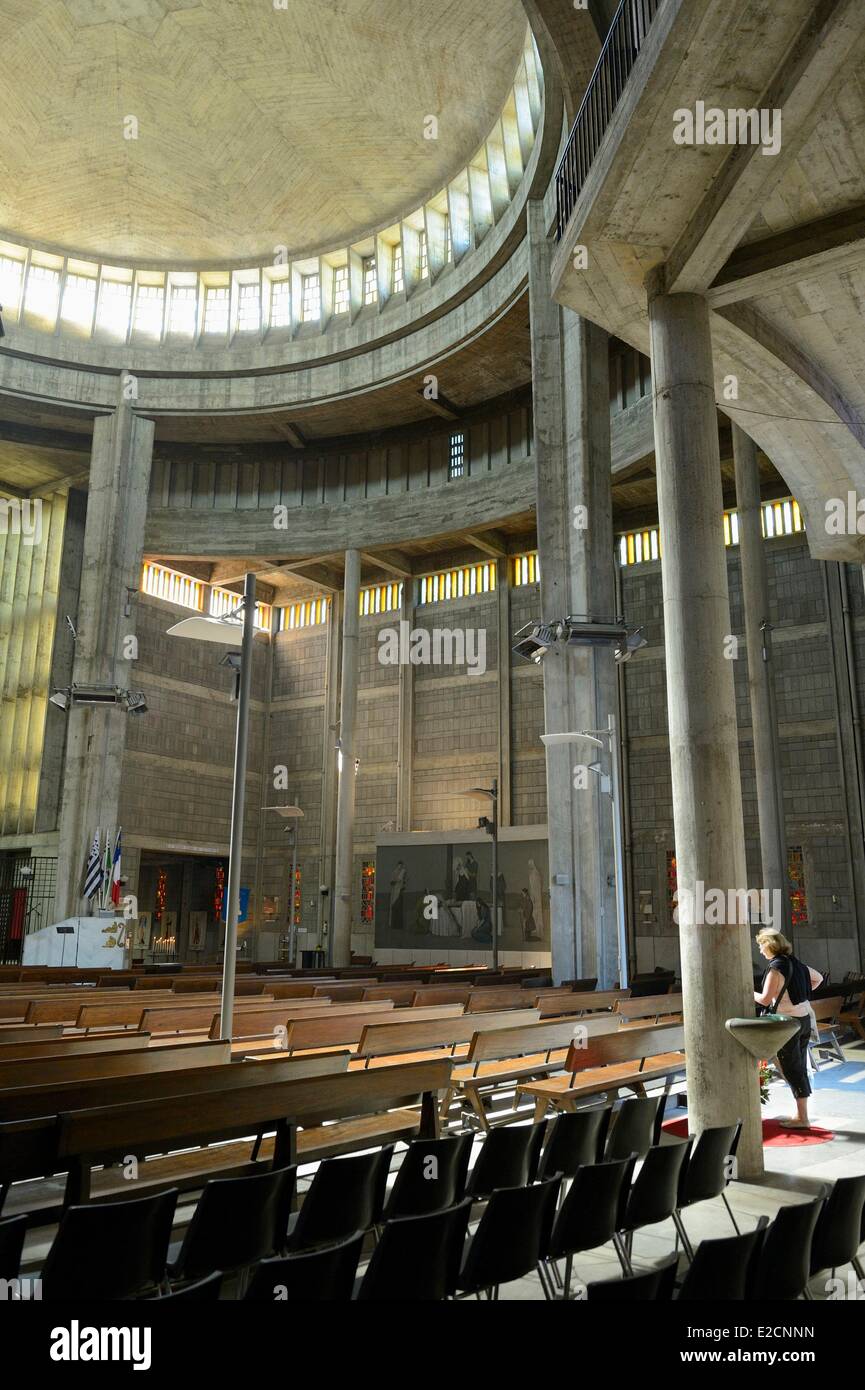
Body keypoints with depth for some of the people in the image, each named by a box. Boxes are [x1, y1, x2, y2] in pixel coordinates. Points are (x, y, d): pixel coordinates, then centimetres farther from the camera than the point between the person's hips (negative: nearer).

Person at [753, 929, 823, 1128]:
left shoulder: (776, 969, -18)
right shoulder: (795, 962, 7)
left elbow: (765, 999, -19)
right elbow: (818, 978, 23)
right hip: (804, 1018, 8)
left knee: (791, 1069, 1)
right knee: (800, 1068, 14)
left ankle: (802, 1118, 6)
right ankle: (800, 1114, 22)